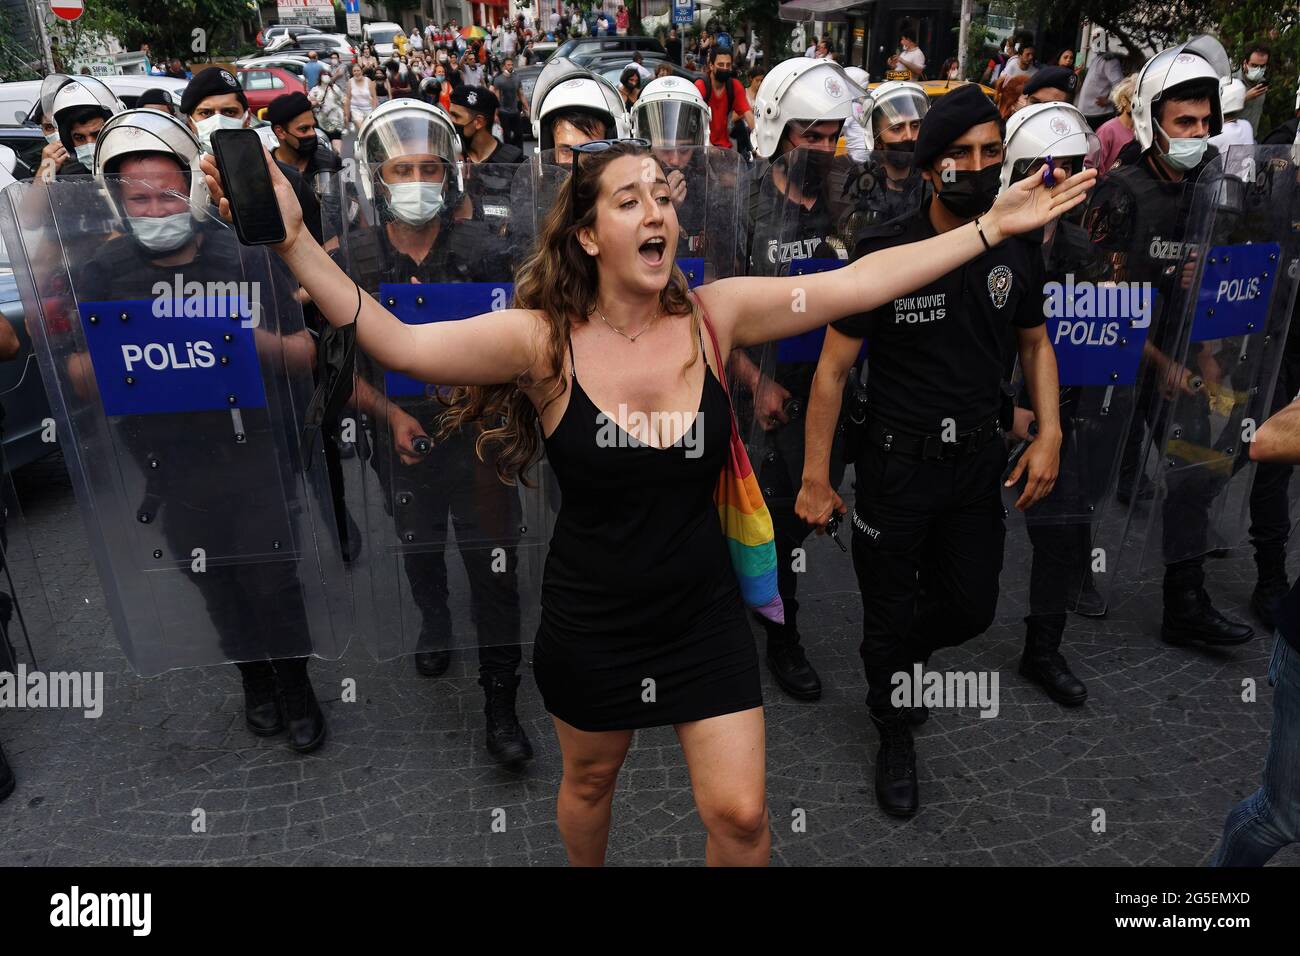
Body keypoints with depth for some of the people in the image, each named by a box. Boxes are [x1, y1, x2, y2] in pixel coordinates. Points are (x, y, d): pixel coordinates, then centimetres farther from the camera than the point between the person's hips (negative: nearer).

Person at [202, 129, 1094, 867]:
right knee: (590, 779, 24)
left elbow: (856, 284, -10)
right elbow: (399, 343, -24)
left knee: (740, 812, 6)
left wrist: (992, 227, -10)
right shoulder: (544, 340, -16)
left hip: (705, 611, 1)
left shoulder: (715, 315, -9)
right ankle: (588, 864, 56)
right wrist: (293, 238, -34)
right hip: (590, 619, -1)